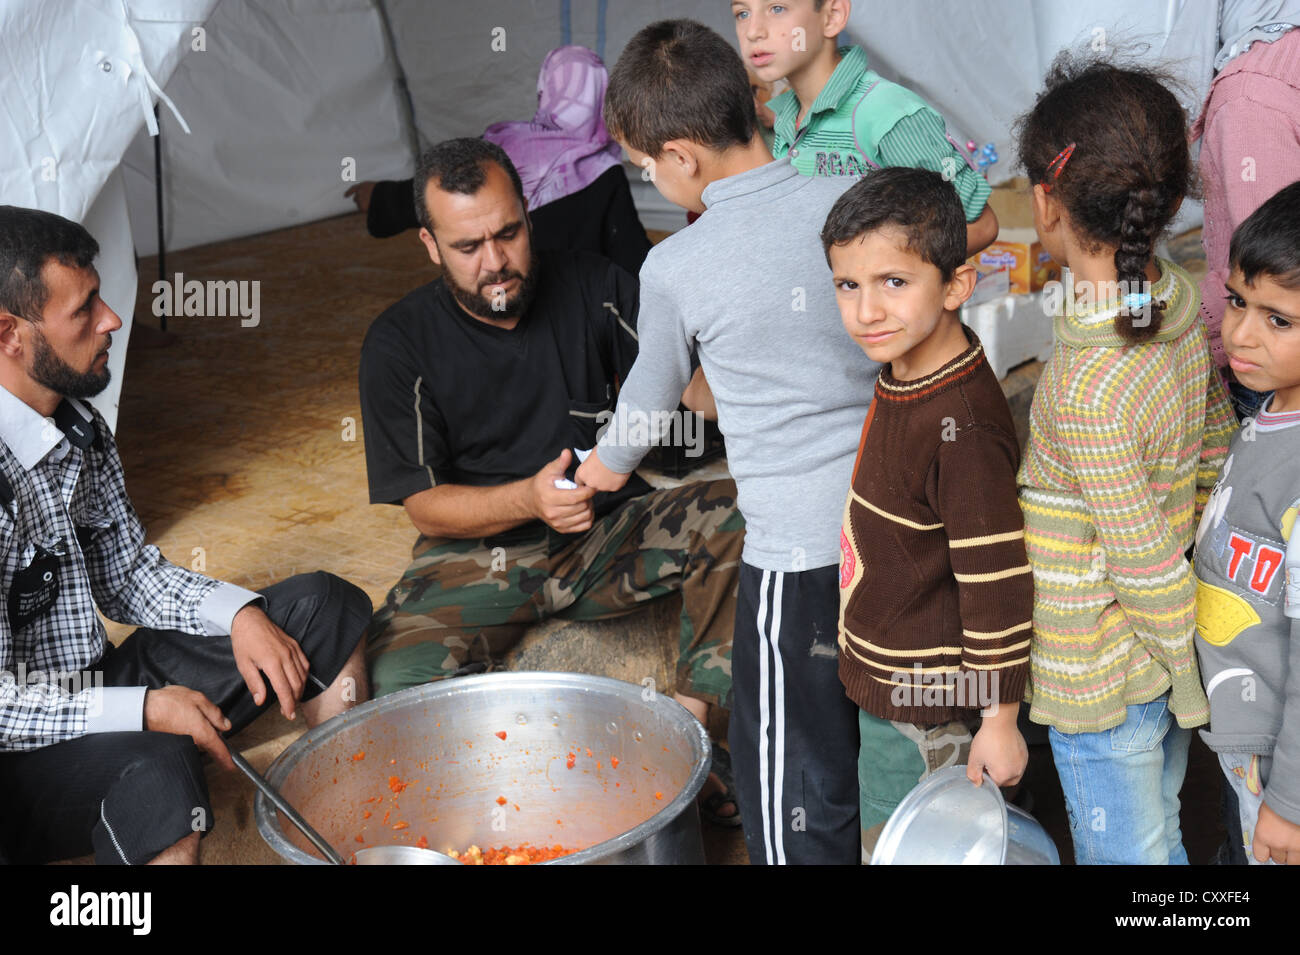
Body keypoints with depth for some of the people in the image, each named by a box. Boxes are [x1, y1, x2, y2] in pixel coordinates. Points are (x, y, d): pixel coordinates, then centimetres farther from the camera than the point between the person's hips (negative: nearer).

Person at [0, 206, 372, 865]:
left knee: (319, 606, 8)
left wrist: (241, 615, -4)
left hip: (97, 687, 10)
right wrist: (146, 709, -24)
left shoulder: (79, 427, 2)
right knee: (153, 765, -42)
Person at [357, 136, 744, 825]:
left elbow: (685, 386, -1)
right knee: (398, 677, -30)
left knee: (736, 513, -25)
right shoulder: (400, 343, -7)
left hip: (606, 534, 2)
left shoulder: (594, 288, -2)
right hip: (478, 553, -2)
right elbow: (424, 506, -8)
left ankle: (688, 723, -24)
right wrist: (529, 499, -27)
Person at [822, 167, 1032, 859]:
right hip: (886, 677, 9)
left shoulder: (962, 429, -30)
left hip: (928, 710, -9)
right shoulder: (904, 374, -1)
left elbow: (997, 582, -25)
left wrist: (999, 719, -18)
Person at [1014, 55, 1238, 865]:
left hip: (1104, 683, -7)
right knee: (1158, 839, 26)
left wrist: (1196, 689, -8)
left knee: (1124, 854, 13)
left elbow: (1154, 575, -24)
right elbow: (1217, 453, 5)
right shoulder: (1183, 303, -7)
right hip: (1166, 652, 7)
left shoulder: (1088, 390, -31)